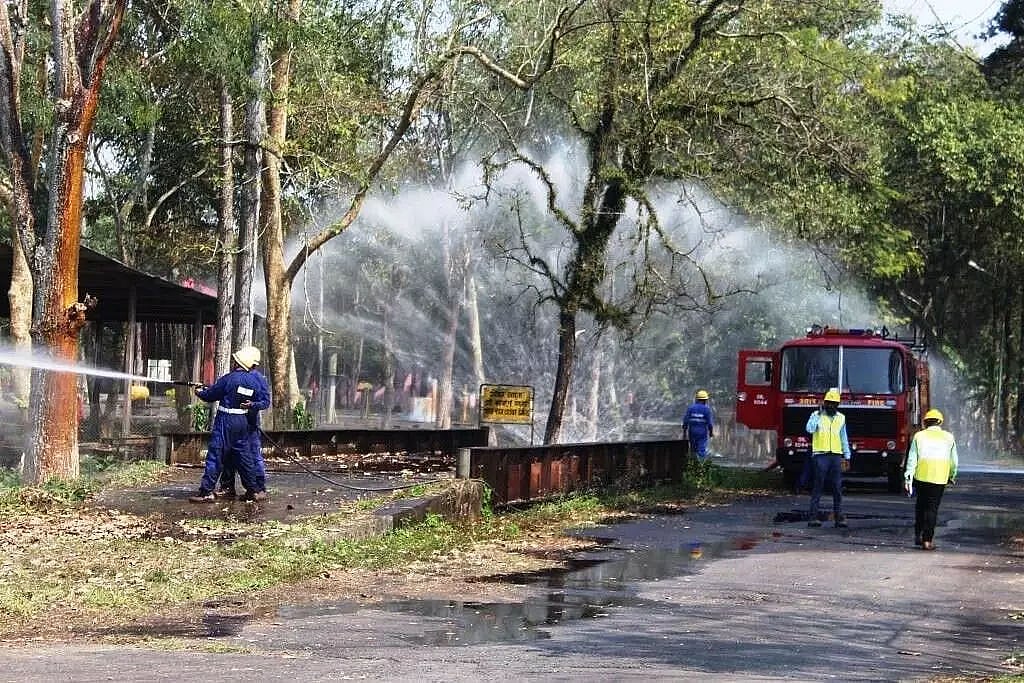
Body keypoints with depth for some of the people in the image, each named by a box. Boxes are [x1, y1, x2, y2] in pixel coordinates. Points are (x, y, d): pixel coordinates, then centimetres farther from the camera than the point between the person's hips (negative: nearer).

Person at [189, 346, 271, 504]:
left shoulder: (229, 378, -13)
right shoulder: (256, 380, 3)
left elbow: (210, 395, 0)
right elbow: (265, 401, 5)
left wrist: (200, 392, 18)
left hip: (226, 420, -6)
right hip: (244, 422, 6)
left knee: (215, 455, -3)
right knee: (243, 455, 14)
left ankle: (207, 491, -6)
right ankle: (254, 490, 17)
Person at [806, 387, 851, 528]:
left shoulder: (841, 418, 14)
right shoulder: (816, 415, 1)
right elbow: (810, 429, -17)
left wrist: (847, 456, 17)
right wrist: (819, 414, -16)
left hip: (836, 456, 4)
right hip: (820, 456, -4)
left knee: (837, 488, 0)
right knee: (817, 488, -3)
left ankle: (839, 517, 2)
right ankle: (813, 517, -2)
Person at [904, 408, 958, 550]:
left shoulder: (919, 436, 2)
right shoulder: (948, 437, 5)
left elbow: (912, 459, -2)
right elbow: (954, 461, 11)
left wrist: (908, 479, -1)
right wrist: (952, 476, 27)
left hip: (921, 477, 0)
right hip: (939, 479, 0)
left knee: (920, 505, 18)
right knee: (932, 508, 2)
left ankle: (918, 535, 18)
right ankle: (927, 540, -3)